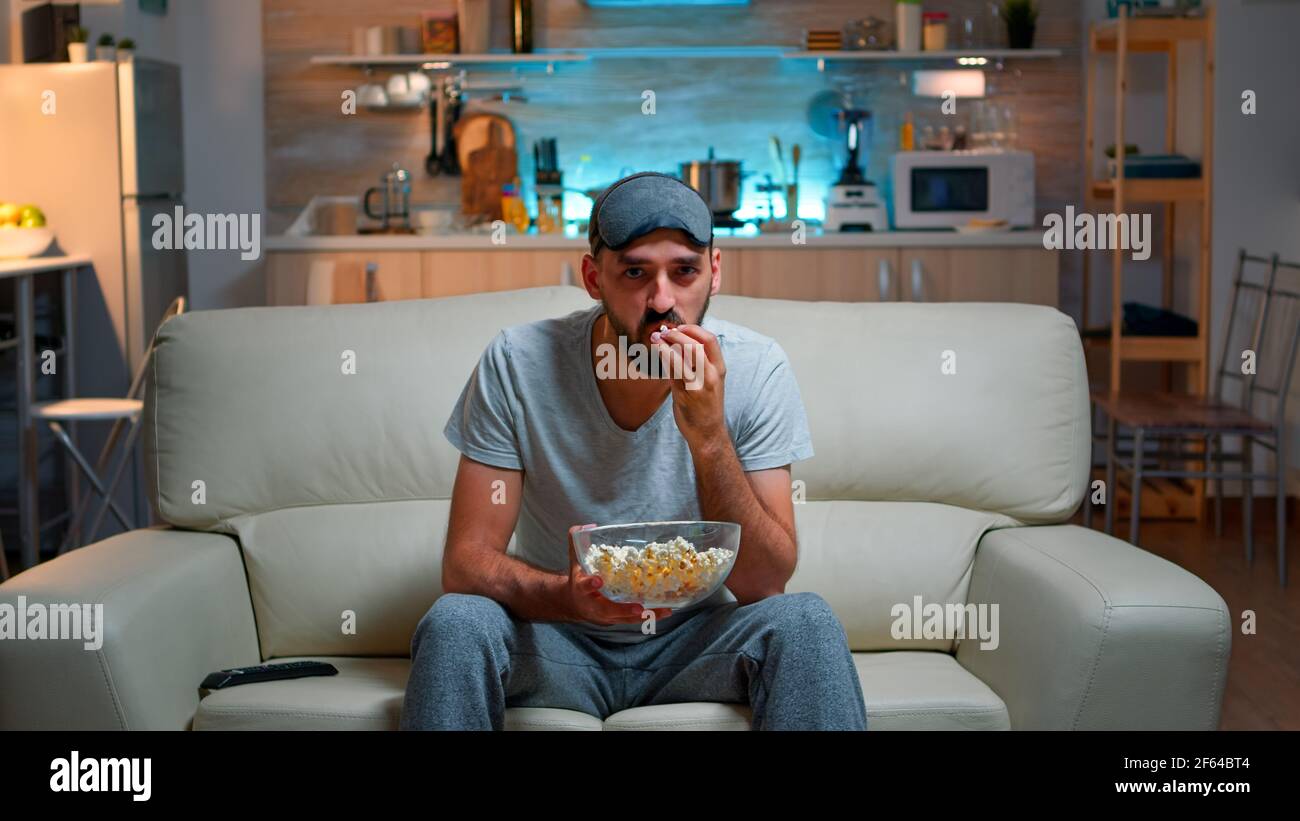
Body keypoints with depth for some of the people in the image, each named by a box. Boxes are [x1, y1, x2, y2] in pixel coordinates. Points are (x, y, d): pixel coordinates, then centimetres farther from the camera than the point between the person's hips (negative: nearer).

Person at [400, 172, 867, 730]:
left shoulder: (756, 369, -14)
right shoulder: (518, 363, -15)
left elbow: (765, 585, -17)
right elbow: (465, 561, -16)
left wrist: (709, 437, -32)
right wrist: (569, 596, -37)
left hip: (696, 637, 0)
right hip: (558, 641, 0)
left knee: (805, 621, -28)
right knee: (454, 623, -30)